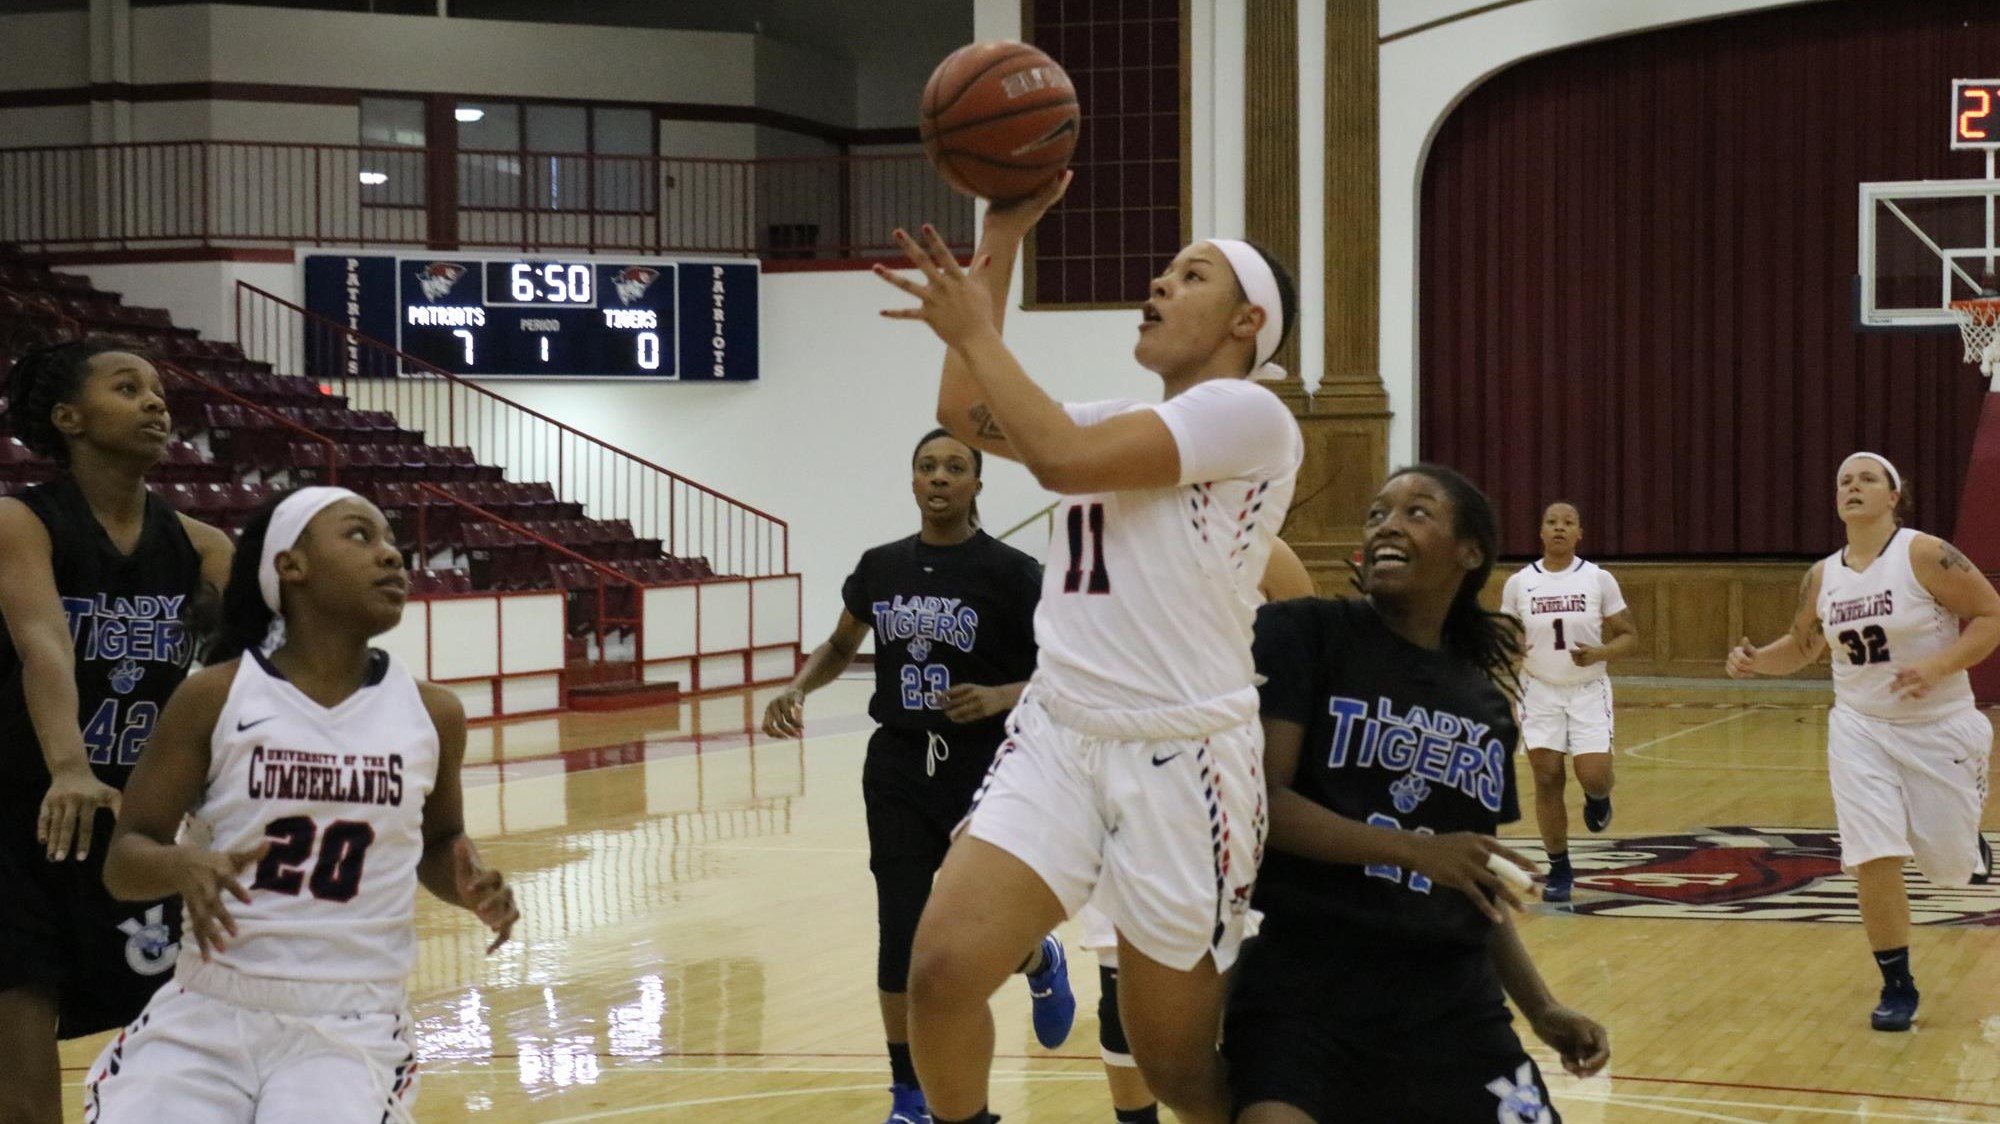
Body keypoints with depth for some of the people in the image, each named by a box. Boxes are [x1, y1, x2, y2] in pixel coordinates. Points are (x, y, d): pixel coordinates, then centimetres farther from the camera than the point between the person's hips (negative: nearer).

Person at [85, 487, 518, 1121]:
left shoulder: (431, 713, 3)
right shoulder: (215, 697, -2)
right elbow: (125, 858, 0)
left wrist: (471, 885, -1)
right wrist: (185, 866, -22)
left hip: (350, 1027, 0)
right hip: (207, 1017, 0)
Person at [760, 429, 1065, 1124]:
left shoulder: (1011, 574, -9)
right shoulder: (880, 567, 4)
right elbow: (841, 647, 20)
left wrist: (1001, 697, -23)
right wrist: (796, 688, 2)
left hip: (984, 772, -3)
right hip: (897, 772, 3)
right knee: (900, 935, 1)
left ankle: (1043, 965, 39)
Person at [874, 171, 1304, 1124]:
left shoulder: (1248, 413, -8)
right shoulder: (1126, 424, 18)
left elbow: (1060, 458, -19)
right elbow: (967, 415, 16)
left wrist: (975, 332, -7)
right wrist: (1001, 237, 14)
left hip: (1181, 758, -7)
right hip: (1058, 738, 7)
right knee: (941, 969, -13)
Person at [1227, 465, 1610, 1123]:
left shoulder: (1487, 706, 14)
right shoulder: (1302, 635, -3)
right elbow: (1256, 798, -14)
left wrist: (1540, 1008, 14)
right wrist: (1413, 850, -20)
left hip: (1452, 1007, 6)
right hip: (1302, 988, -6)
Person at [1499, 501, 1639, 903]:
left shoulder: (1599, 579, -6)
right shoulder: (1519, 583, -2)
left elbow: (1630, 637, -3)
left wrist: (1600, 653, -21)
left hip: (1588, 692, -1)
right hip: (1541, 692, 1)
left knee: (1593, 776, -13)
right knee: (1547, 780, -1)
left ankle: (1598, 797, 26)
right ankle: (1559, 870, 13)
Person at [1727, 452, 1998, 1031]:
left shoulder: (1926, 555, -15)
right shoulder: (1822, 577, 1)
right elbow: (1801, 646, 15)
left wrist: (1937, 667, -25)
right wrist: (1755, 660, -5)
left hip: (1938, 728, -3)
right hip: (1860, 729, 3)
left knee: (1950, 865, 6)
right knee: (1873, 861, -9)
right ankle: (1898, 988, 5)